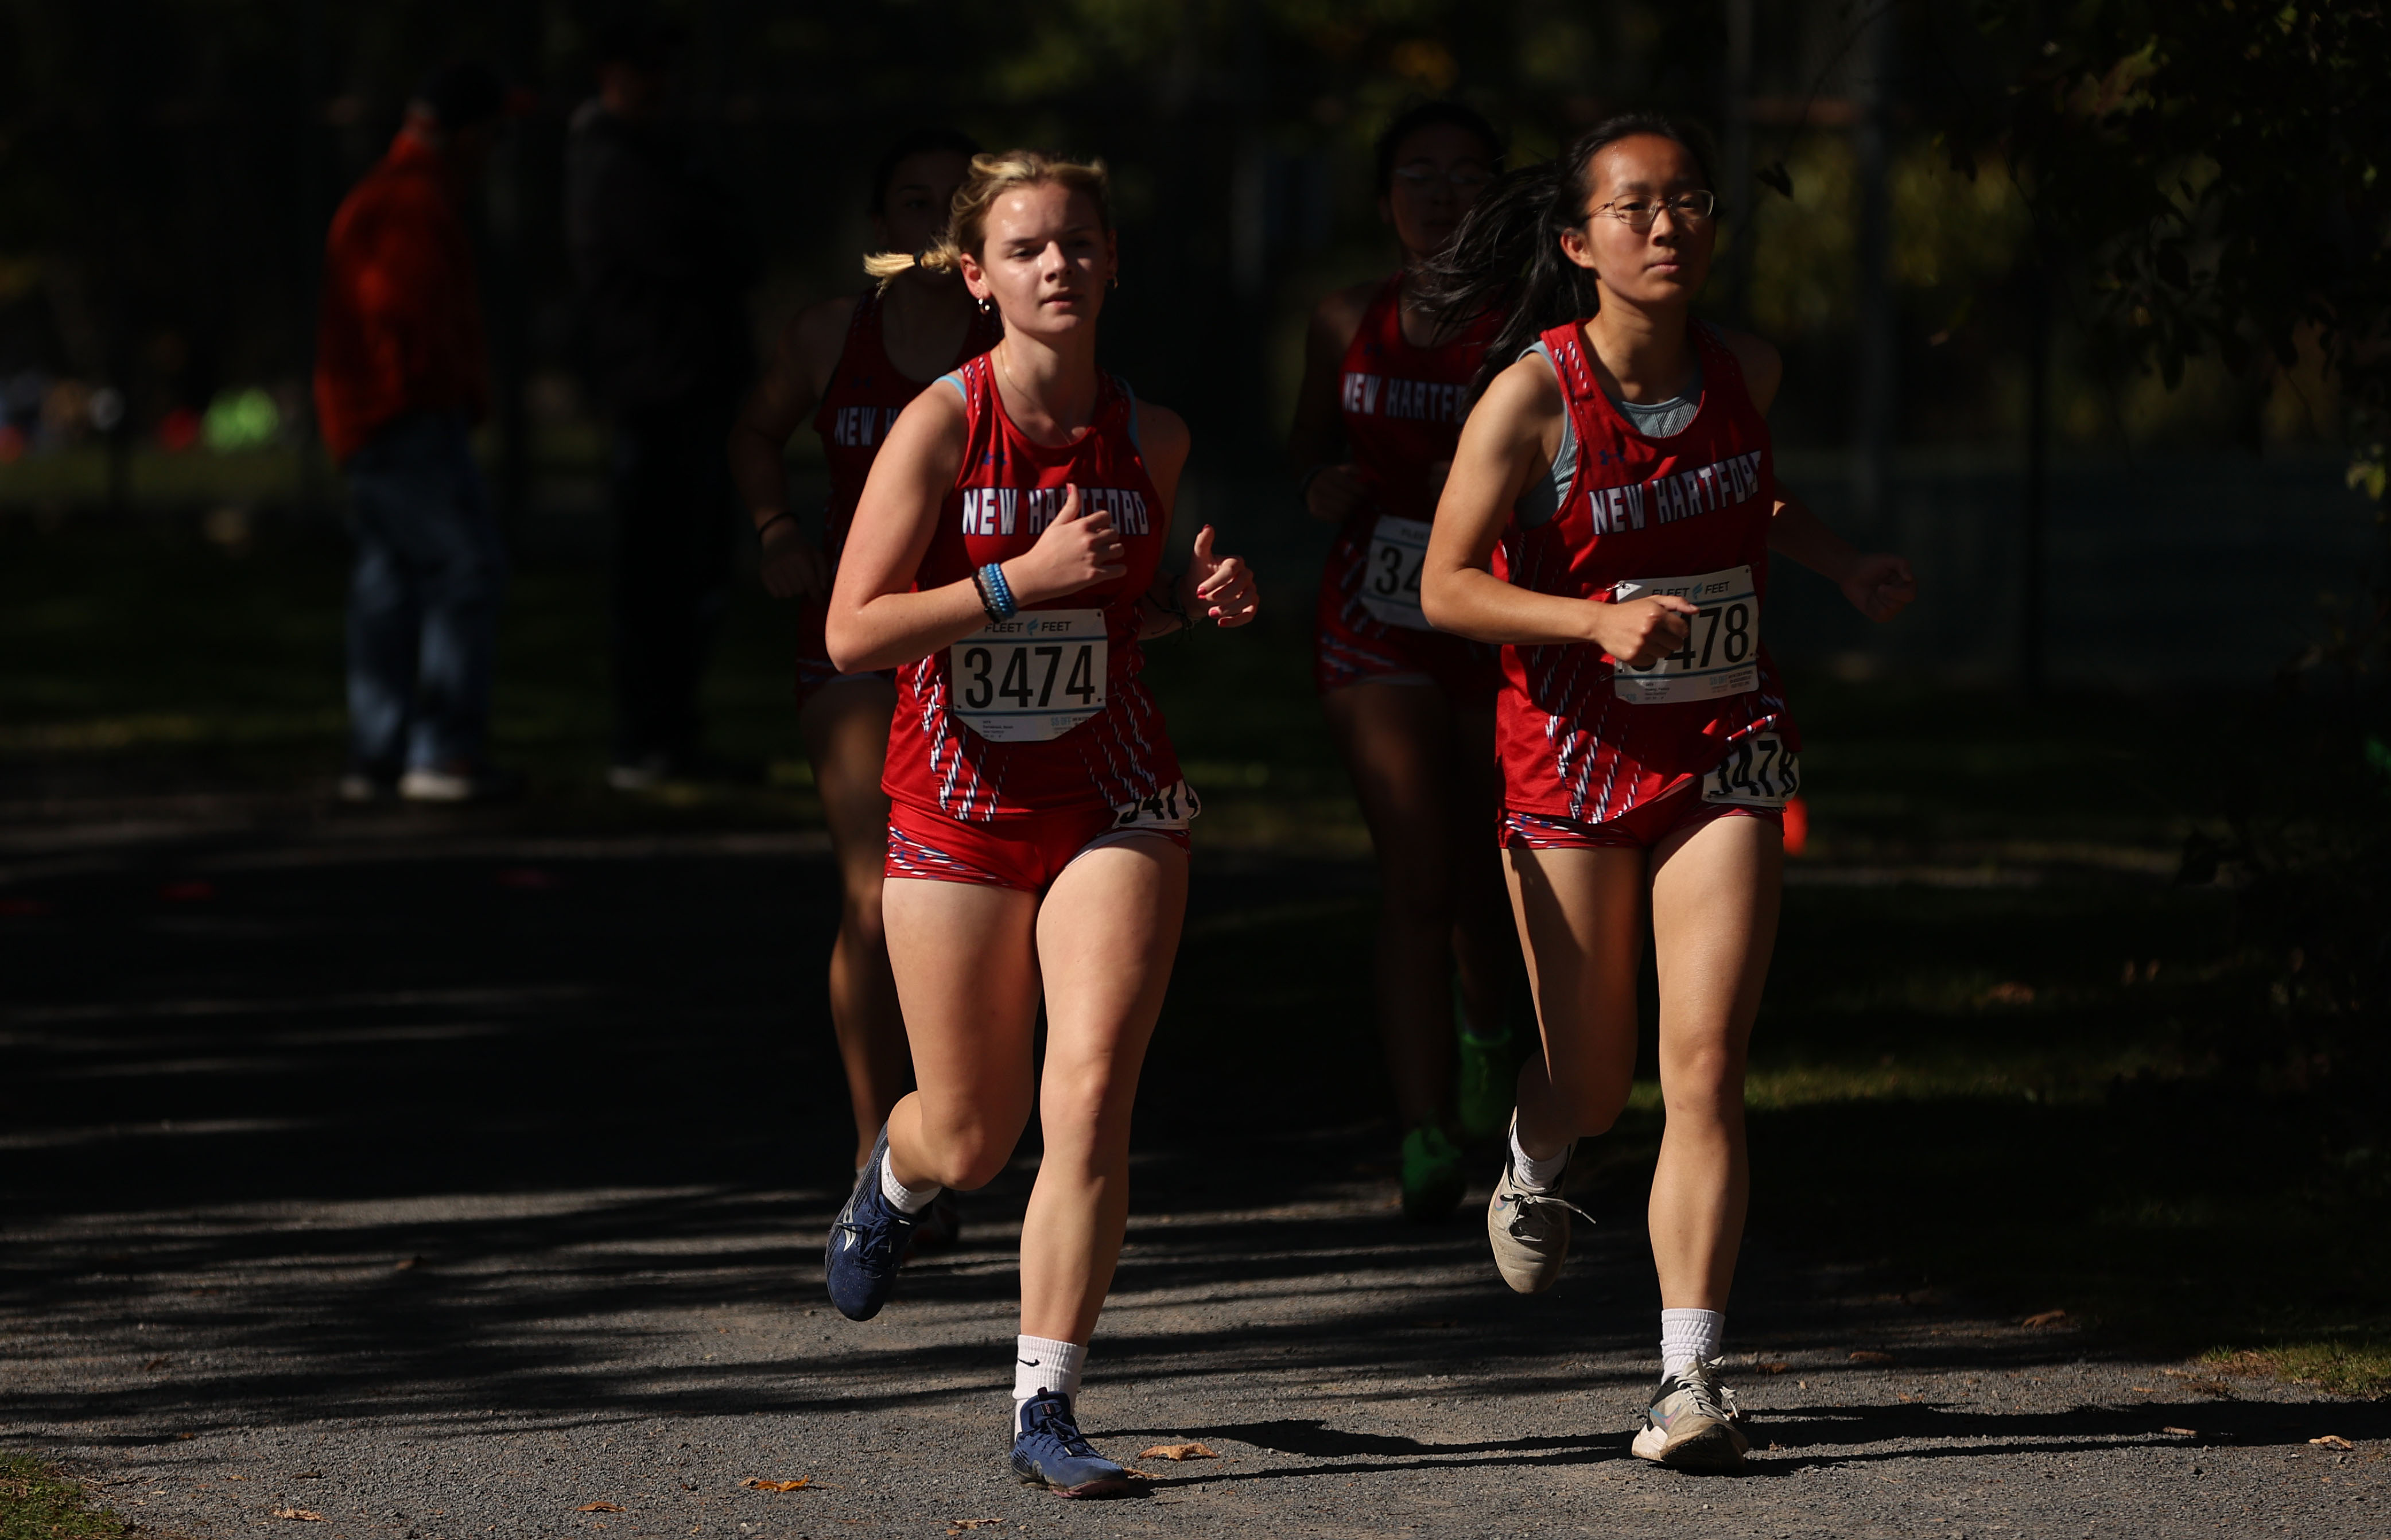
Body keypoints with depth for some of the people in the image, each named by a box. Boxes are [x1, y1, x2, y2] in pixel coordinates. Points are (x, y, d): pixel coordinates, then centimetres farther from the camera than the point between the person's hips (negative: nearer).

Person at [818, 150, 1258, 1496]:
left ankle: (1046, 1409, -6)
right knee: (973, 1143, 9)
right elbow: (853, 633, -15)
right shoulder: (941, 426, -11)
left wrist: (1198, 599, -3)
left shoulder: (1150, 438, 1)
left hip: (1114, 802, 2)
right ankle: (895, 1174, 48)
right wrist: (1022, 580, -22)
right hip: (957, 809, -2)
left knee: (1091, 1101, -15)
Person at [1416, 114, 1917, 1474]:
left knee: (1706, 1069, -12)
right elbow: (1446, 587, -12)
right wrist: (1600, 620, -26)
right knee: (1595, 1082, 10)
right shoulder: (1532, 396, -14)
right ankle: (1535, 1161, 48)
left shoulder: (1745, 372, 0)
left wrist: (1849, 570, 10)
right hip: (1577, 751, -2)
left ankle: (1691, 1378, -12)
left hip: (1726, 750, 2)